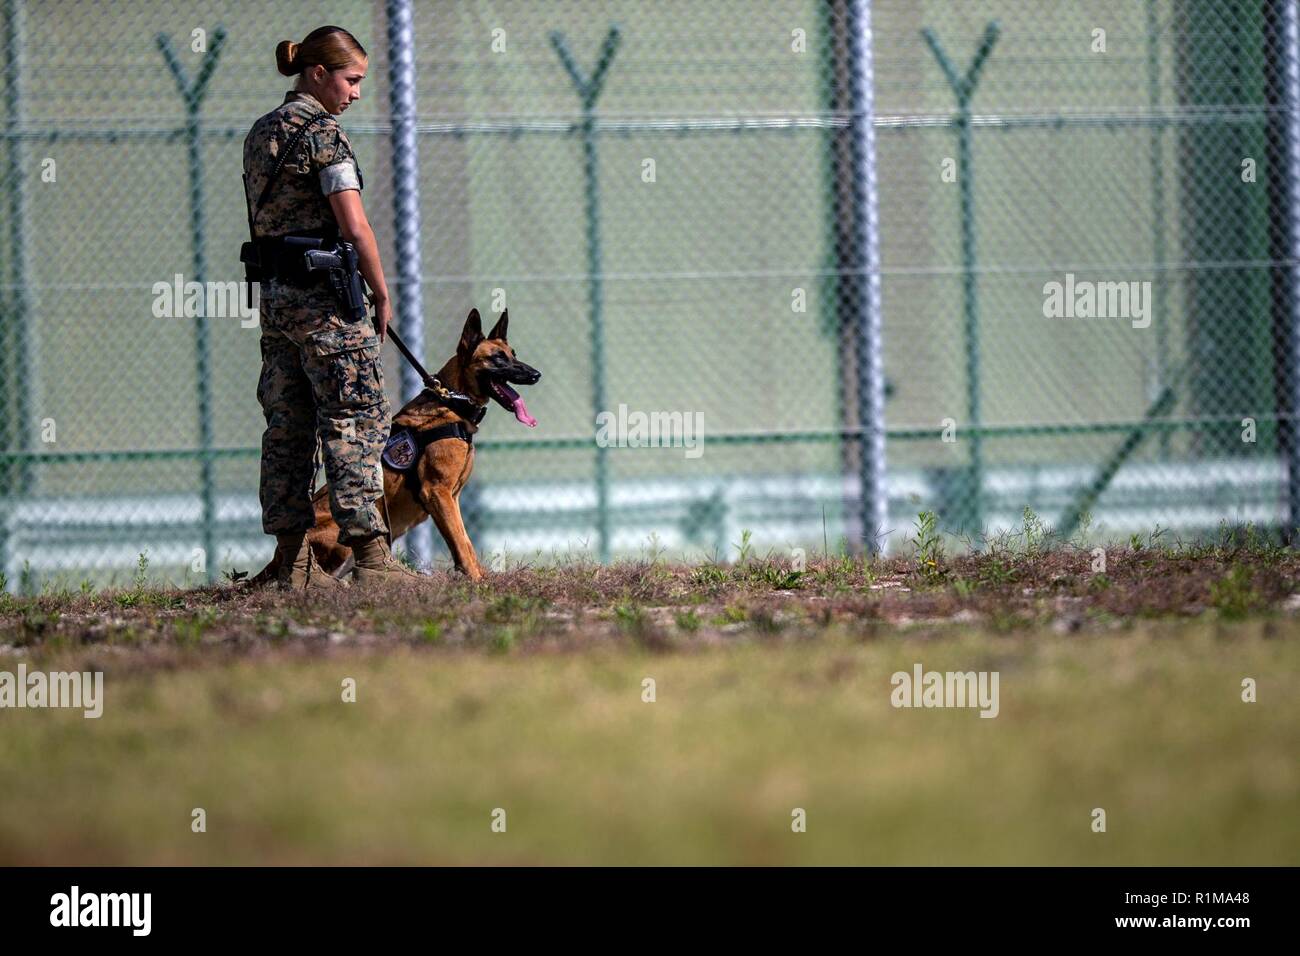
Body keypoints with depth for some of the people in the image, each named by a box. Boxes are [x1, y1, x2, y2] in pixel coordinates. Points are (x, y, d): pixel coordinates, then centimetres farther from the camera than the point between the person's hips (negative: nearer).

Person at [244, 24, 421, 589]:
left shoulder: (260, 133, 15)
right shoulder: (319, 130, -12)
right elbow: (354, 226, -16)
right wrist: (381, 293, -6)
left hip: (274, 291, 9)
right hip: (321, 293, -9)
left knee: (287, 426, 9)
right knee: (356, 420, -6)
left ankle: (293, 562, 9)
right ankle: (371, 556, -10)